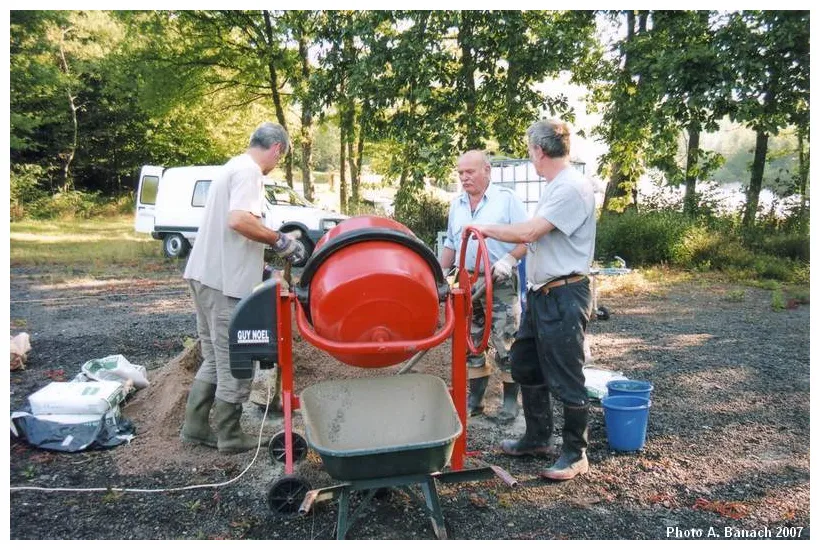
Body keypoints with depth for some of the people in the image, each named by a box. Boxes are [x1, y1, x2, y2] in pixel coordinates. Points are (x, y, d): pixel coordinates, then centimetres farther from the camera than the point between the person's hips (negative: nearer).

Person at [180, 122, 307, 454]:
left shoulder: (234, 166, 19)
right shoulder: (248, 171, -12)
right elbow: (239, 220, -27)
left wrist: (264, 254, 24)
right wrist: (280, 240, -15)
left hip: (206, 275, 10)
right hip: (226, 281, -10)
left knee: (216, 358, 18)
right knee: (235, 361, 1)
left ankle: (195, 427, 25)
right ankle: (229, 436, 13)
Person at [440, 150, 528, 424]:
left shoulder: (506, 199, -5)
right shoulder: (456, 204, 13)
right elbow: (451, 244, 20)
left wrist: (509, 259, -21)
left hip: (500, 283, -6)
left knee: (505, 344, -2)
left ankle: (510, 400, 11)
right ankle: (475, 398, 22)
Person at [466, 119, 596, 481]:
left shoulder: (573, 187, -19)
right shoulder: (554, 186, 15)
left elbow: (528, 232, -24)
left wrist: (488, 230, -10)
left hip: (564, 297, -11)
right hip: (541, 293, 11)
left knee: (565, 379, 0)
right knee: (525, 366, 18)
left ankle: (575, 454, 16)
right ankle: (537, 439, 33)